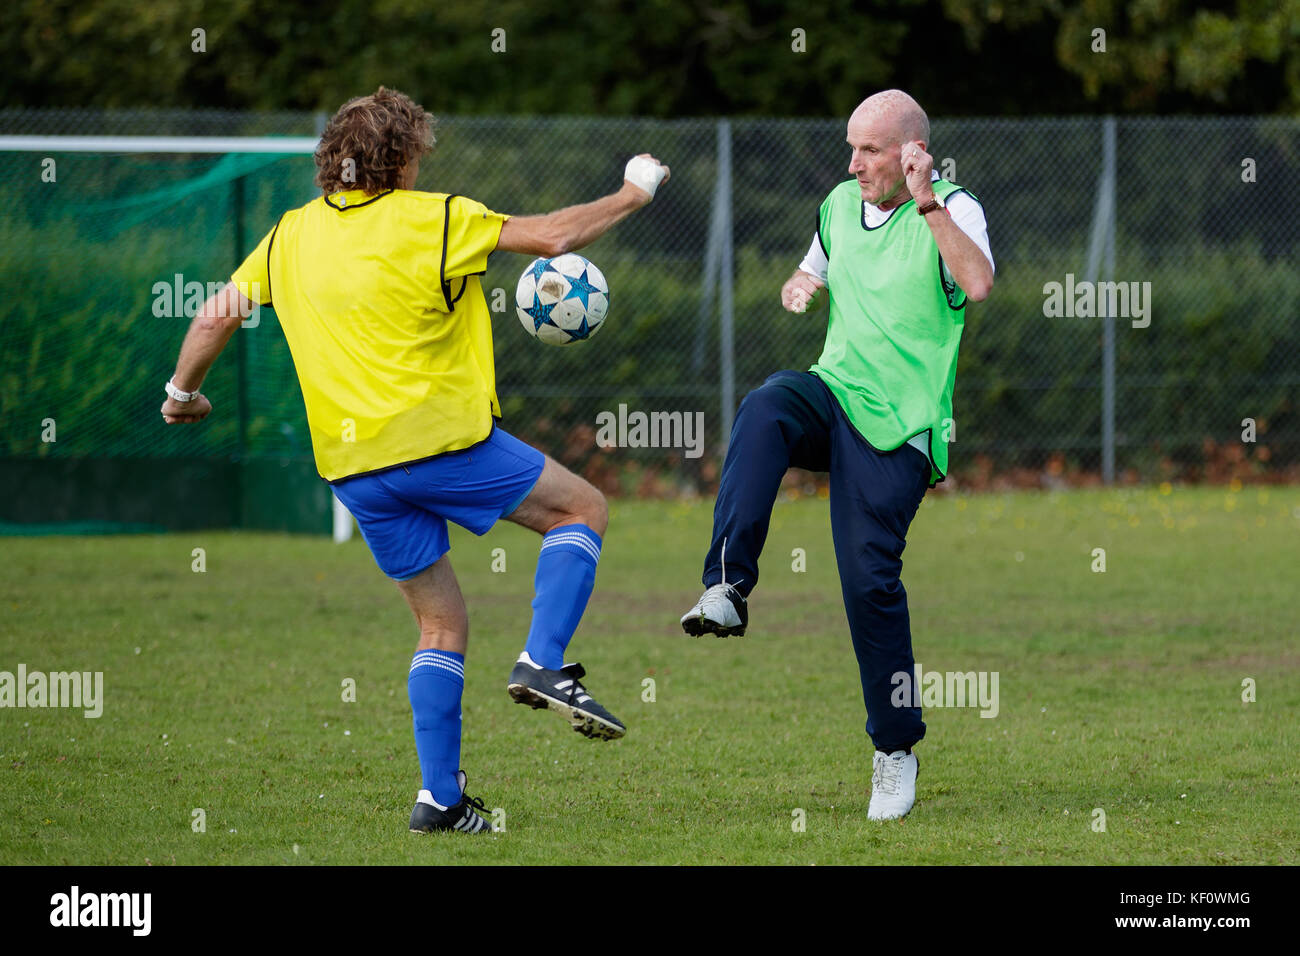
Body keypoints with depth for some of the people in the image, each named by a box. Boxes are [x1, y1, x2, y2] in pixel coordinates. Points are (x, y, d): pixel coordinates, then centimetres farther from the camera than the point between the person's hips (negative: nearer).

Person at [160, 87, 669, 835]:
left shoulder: (291, 235, 10)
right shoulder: (432, 219, -5)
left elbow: (216, 316, 12)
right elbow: (552, 237, -3)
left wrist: (183, 392, 29)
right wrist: (635, 194, 11)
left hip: (352, 467, 6)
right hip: (439, 437, -6)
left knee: (442, 623, 15)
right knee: (582, 508, 11)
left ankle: (441, 797, 7)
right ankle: (543, 663, -8)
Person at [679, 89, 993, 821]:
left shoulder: (953, 210, -7)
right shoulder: (840, 206, 13)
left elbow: (978, 285, -27)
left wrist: (927, 204, -30)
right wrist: (802, 286, 9)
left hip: (896, 426, -5)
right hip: (834, 396, 5)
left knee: (870, 575, -11)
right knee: (767, 406, -30)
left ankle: (896, 748, 7)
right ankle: (729, 587, -39)